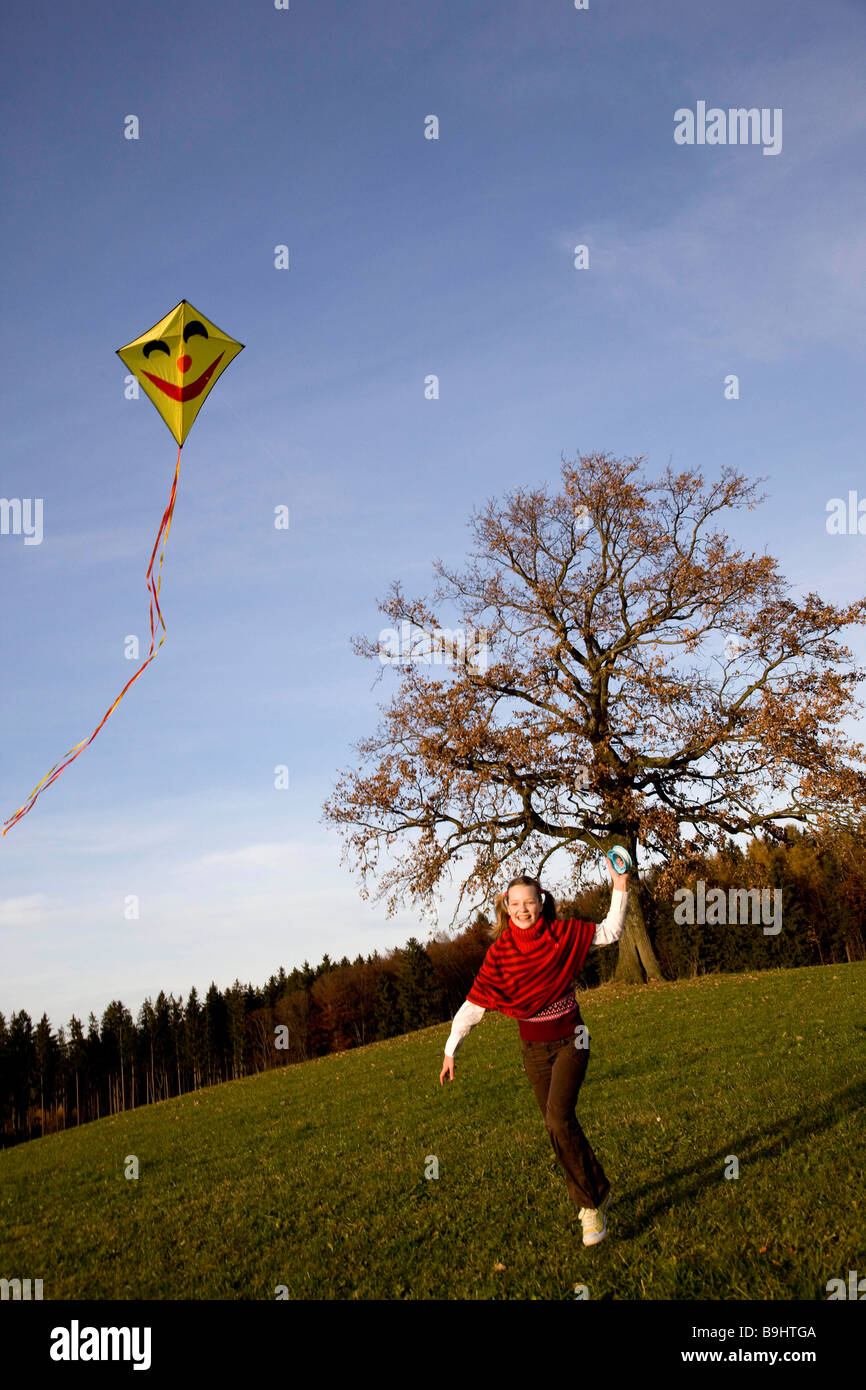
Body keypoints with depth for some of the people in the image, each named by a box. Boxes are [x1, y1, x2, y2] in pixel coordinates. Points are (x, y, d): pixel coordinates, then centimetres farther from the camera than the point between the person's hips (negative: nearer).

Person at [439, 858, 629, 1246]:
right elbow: (474, 1003, -5)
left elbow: (611, 931, 2)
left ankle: (591, 1202, -5)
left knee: (558, 1117, -21)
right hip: (533, 1049, 3)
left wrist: (619, 888, -10)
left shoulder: (563, 935, -10)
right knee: (559, 1126, 9)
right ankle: (595, 1193, 30)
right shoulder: (500, 952, -7)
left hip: (569, 1041, -3)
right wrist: (450, 1050, -5)